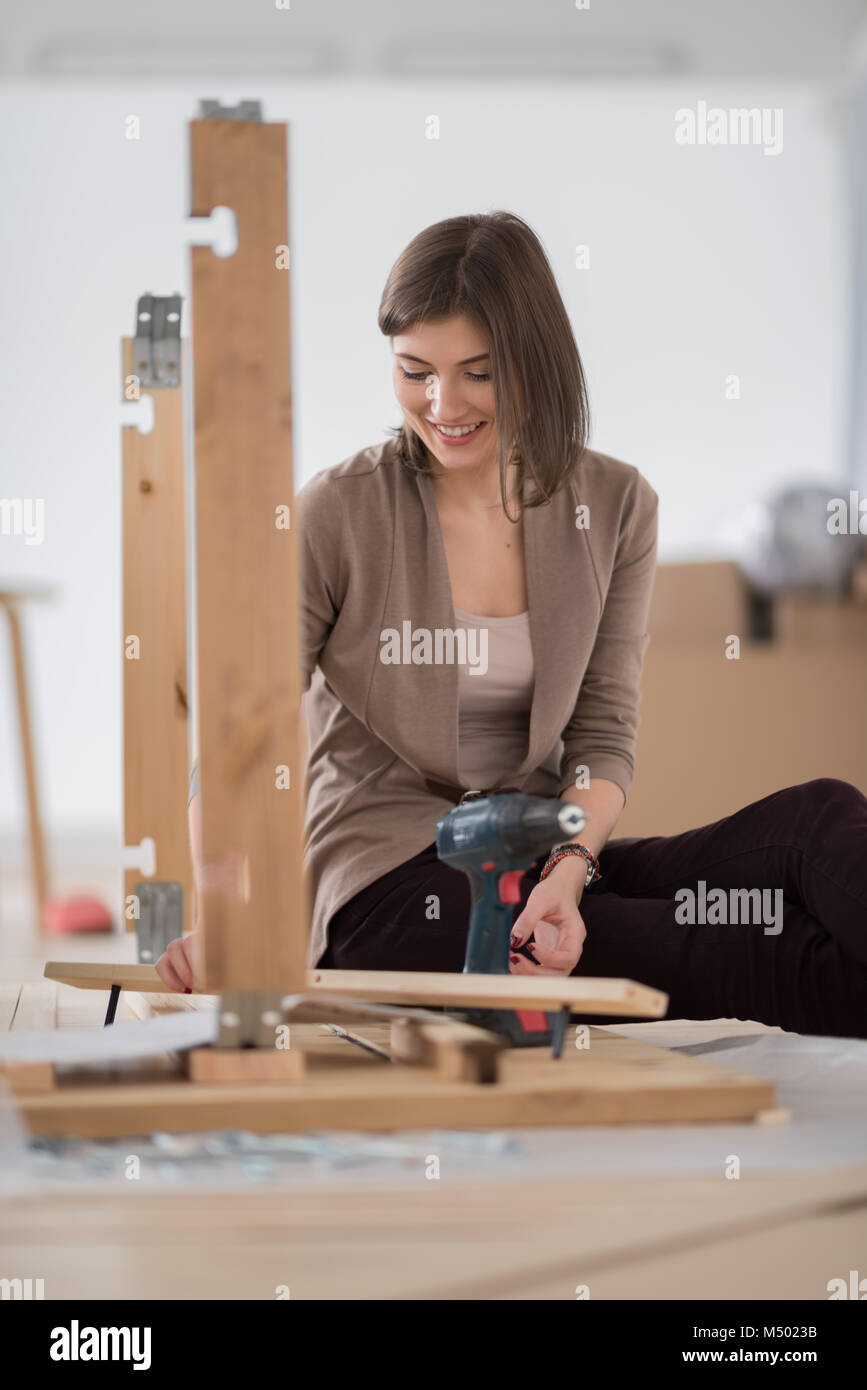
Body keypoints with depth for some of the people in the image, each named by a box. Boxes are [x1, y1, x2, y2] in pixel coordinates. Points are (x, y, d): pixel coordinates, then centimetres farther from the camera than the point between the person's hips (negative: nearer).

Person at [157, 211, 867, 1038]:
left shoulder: (614, 507, 6)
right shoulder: (338, 518, -5)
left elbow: (603, 737, 4)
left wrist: (567, 870, -18)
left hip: (544, 861, 4)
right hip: (391, 885, -4)